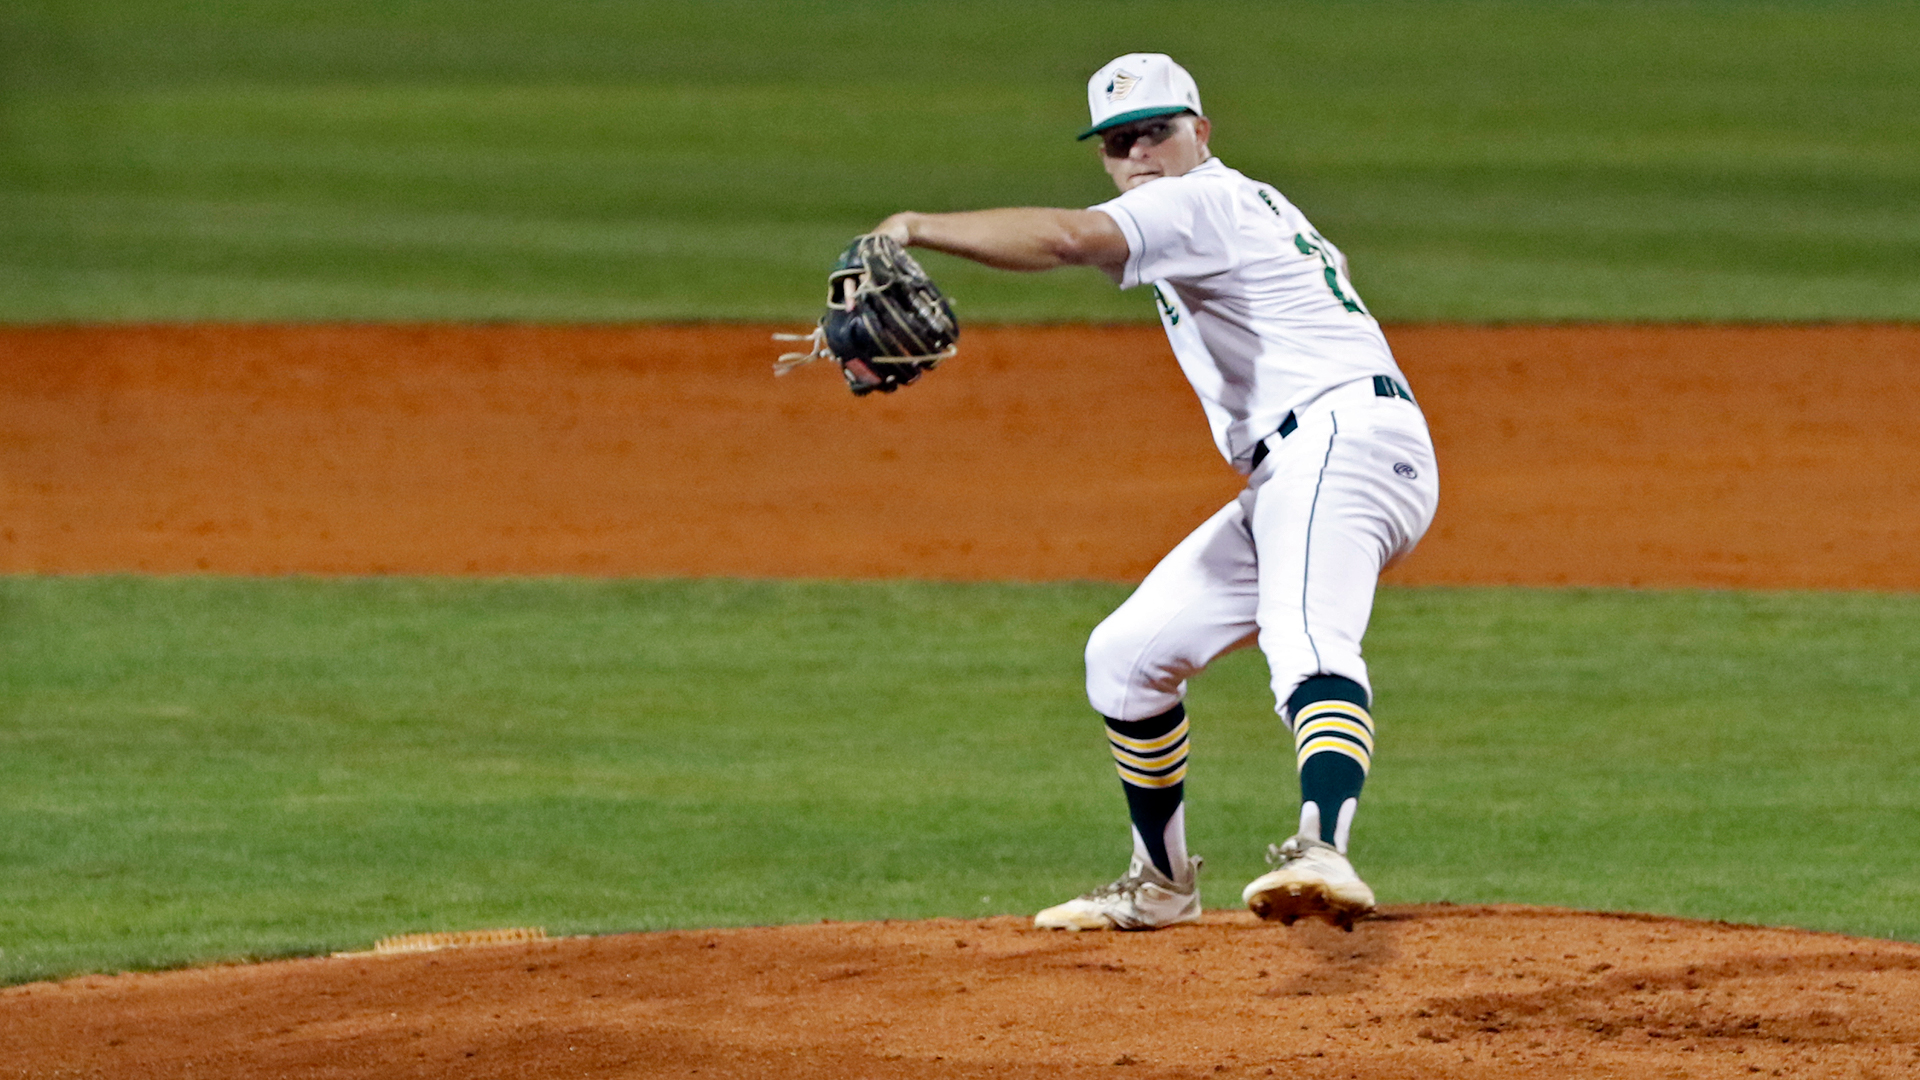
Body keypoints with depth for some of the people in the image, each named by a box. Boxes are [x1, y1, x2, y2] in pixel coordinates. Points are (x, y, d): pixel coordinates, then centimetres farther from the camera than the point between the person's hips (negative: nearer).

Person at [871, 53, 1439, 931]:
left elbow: (1067, 239, -24)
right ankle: (1161, 885, 28)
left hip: (1344, 436, -11)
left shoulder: (1200, 203, -5)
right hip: (1283, 486, 11)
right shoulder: (1254, 209, 27)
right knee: (1124, 657, 17)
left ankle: (1322, 853, -60)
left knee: (1307, 644, -35)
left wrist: (918, 228, -27)